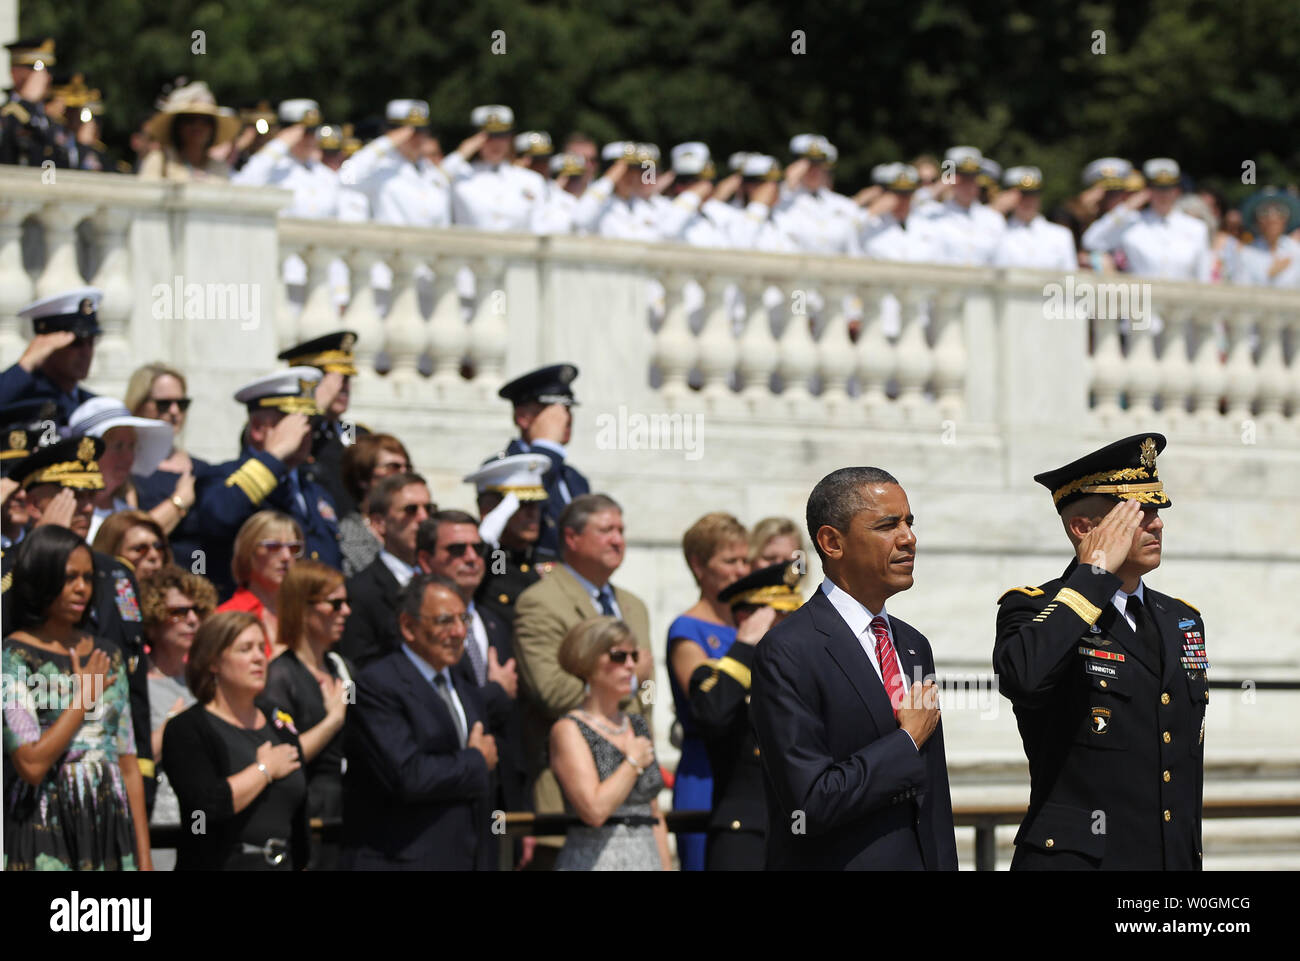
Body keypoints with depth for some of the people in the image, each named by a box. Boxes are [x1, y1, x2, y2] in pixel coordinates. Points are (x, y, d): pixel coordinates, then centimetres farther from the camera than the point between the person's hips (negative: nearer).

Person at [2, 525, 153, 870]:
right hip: (44, 827, -5)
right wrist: (83, 698, -6)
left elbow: (128, 763, 13)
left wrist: (144, 856, 8)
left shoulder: (109, 656, 13)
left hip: (109, 828, 5)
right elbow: (31, 764, -16)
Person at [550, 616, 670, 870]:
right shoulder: (568, 730, -4)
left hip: (647, 858, 6)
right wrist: (633, 763, -5)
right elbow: (594, 810, -17)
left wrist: (666, 867, 13)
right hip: (595, 861, -6)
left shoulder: (637, 726, 17)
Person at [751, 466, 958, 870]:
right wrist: (908, 741, -12)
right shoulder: (787, 652, -14)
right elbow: (811, 802, -21)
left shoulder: (913, 644, 12)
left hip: (922, 858, 6)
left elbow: (933, 801, 14)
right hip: (835, 861, -6)